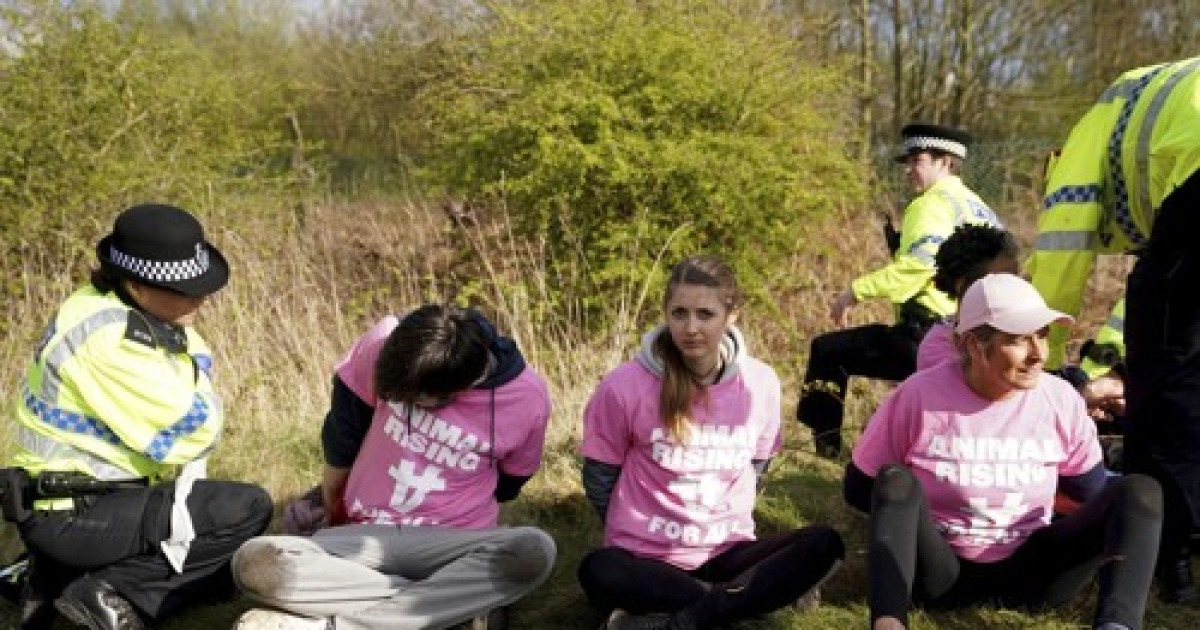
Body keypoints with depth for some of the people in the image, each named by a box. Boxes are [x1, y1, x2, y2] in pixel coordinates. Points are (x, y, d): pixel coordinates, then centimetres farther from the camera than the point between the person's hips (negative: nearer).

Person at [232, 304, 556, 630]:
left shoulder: (527, 398, -14)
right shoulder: (385, 344, -13)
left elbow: (504, 487, 4)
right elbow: (342, 432, 5)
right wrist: (332, 514, 17)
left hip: (454, 545, -1)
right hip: (363, 538, 1)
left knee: (535, 550, -35)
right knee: (254, 562, -27)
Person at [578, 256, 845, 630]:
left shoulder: (761, 383, -3)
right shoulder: (626, 386, -12)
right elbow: (599, 478, 2)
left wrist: (723, 524, 11)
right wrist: (639, 532, 7)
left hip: (727, 551, 3)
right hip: (647, 557, -3)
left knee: (825, 546, -21)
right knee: (598, 572, -36)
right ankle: (749, 593, -21)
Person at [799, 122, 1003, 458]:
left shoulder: (933, 204, -10)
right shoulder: (977, 207, 18)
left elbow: (915, 267, -25)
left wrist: (856, 291, -20)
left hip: (924, 337, -9)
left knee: (827, 351, 1)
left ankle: (825, 440, 5)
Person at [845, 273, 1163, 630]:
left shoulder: (1062, 399, -3)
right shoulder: (919, 395, -11)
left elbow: (1092, 492, 10)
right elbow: (859, 488, -3)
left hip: (1029, 573, 3)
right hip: (941, 571, -2)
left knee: (1139, 492, -15)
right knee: (896, 482, -29)